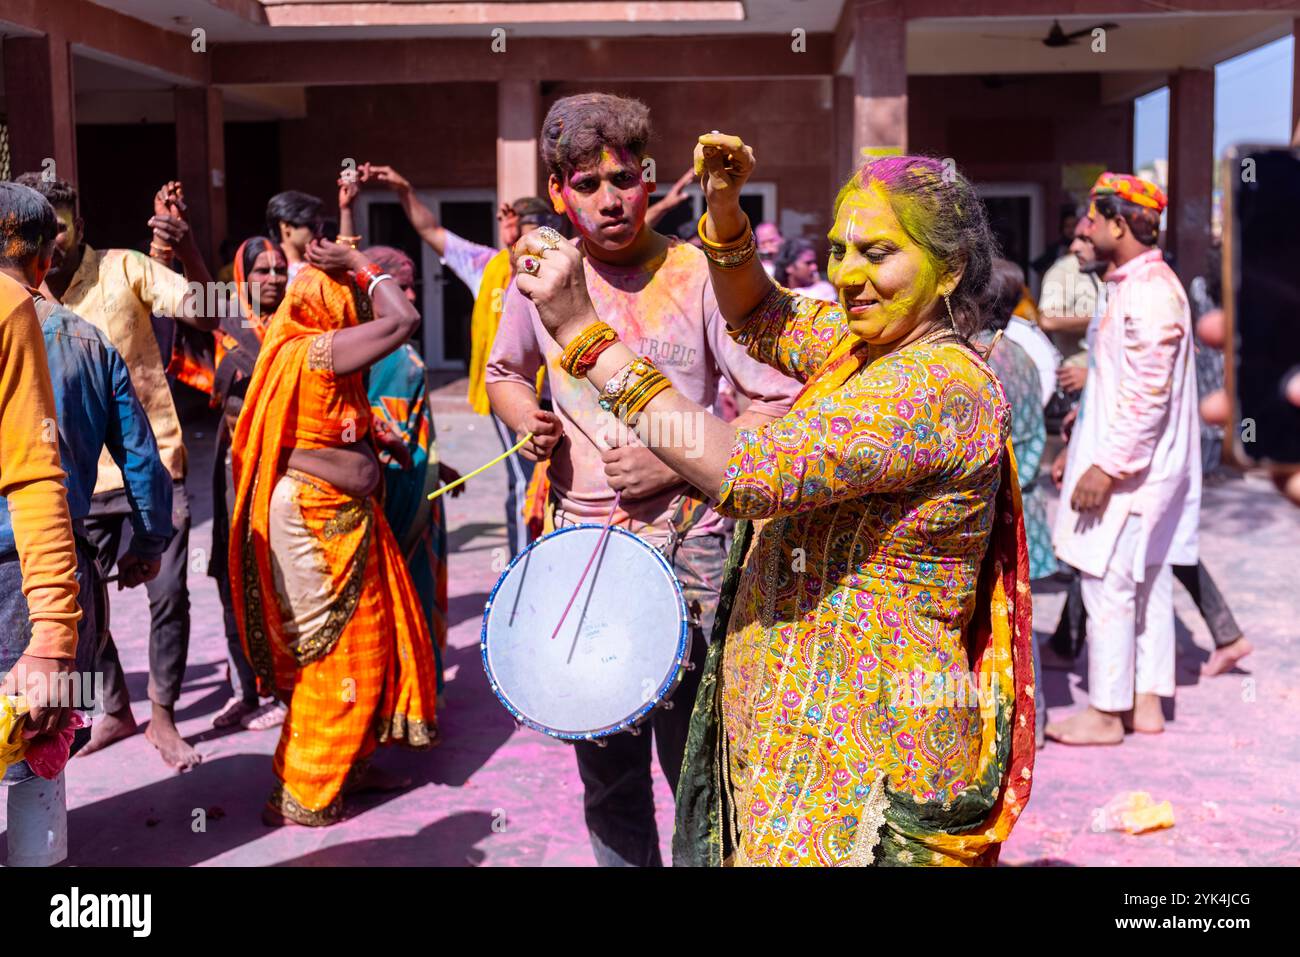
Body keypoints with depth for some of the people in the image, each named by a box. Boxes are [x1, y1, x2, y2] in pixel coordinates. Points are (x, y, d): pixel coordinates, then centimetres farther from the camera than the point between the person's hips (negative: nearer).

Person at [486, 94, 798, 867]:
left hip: (688, 549, -3)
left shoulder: (699, 274, -8)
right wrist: (529, 423, 0)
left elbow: (780, 407, -9)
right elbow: (504, 373, 21)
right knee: (607, 776, 17)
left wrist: (676, 462, -17)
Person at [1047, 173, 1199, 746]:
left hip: (1130, 469, -10)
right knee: (1146, 585, 14)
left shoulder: (1151, 291, -18)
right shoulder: (1132, 285, 14)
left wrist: (1107, 466, -23)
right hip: (1141, 467, 10)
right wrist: (1081, 449, 23)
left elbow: (1147, 393, -24)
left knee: (1108, 586, -4)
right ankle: (1146, 703, 22)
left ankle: (1106, 714, 5)